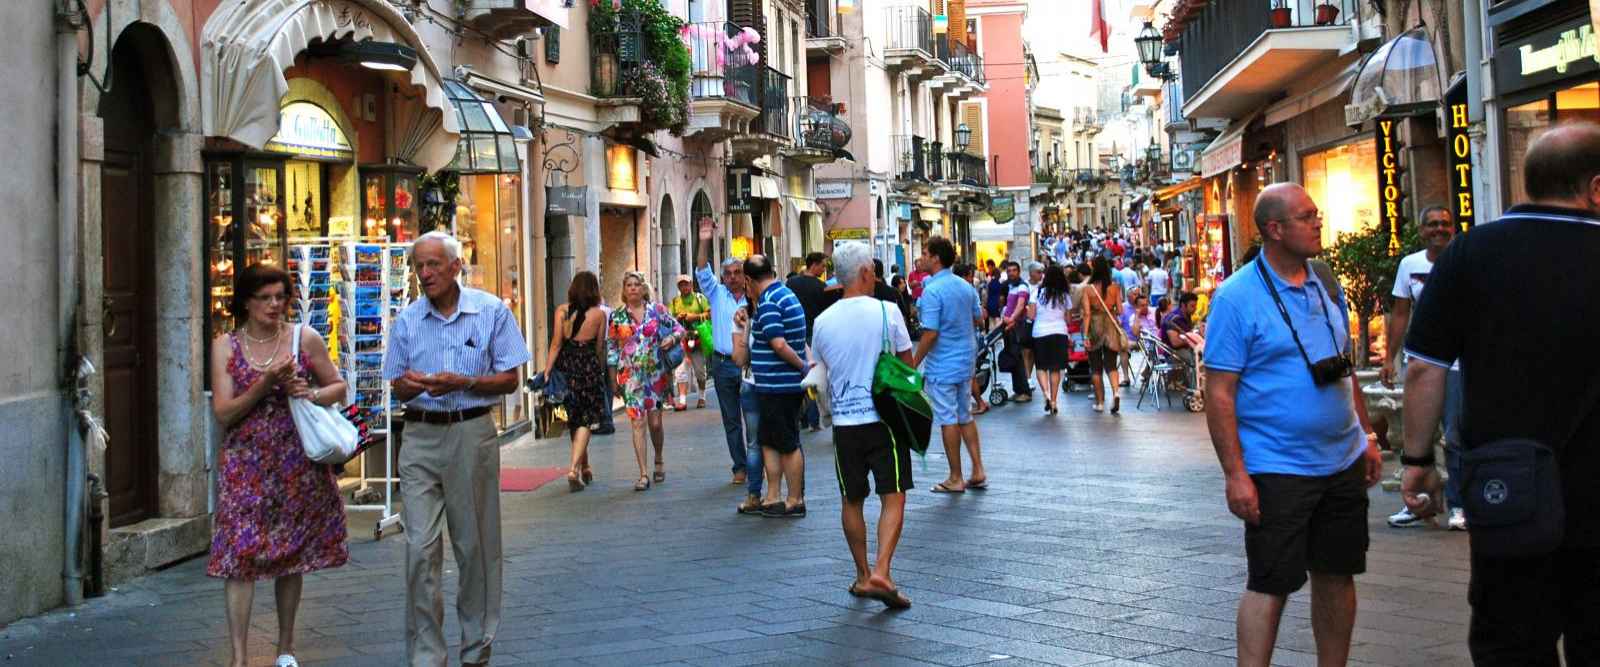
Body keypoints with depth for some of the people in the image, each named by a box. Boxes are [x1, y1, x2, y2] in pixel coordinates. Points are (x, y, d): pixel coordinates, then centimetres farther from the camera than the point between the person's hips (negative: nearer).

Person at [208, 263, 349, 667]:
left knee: (291, 555, 9)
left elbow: (339, 387, 10)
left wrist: (311, 394, -11)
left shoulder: (306, 339, 2)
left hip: (296, 462, 1)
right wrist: (265, 384, -17)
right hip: (245, 463, -1)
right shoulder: (225, 346, 1)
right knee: (239, 555, -8)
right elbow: (222, 413, -4)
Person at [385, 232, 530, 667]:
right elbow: (396, 388, 12)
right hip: (421, 437, 2)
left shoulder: (492, 312, 0)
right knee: (421, 547, -4)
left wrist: (462, 382, -17)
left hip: (473, 434, -2)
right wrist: (411, 384, -11)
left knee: (475, 544, 6)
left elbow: (509, 380, -1)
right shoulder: (407, 320, 7)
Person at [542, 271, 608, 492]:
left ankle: (585, 468, 29)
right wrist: (600, 371, 15)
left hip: (566, 366, 2)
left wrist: (547, 370, -5)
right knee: (585, 420, 1)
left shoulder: (561, 311, -2)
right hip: (589, 367, -2)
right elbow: (600, 348, 3)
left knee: (574, 418, 16)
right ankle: (574, 469, -14)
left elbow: (556, 344, -6)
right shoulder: (599, 314, -3)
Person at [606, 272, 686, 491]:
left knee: (655, 422, 4)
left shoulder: (657, 310, 3)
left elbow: (679, 328, 8)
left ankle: (658, 462, 31)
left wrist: (672, 338, -15)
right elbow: (611, 347, 8)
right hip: (630, 375, 0)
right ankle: (643, 475, -5)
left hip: (656, 373, 0)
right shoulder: (617, 316, 4)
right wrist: (613, 378, 6)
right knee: (637, 422, -7)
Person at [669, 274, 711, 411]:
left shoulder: (699, 298, 4)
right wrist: (677, 318, -7)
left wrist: (695, 316, -15)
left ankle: (702, 397, 26)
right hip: (681, 339, 1)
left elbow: (710, 313, -3)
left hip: (698, 339, -1)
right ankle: (682, 400, -12)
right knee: (681, 370, -9)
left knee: (700, 370, 9)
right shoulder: (675, 301, 11)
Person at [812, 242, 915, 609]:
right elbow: (908, 364, 1)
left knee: (852, 501, 14)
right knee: (893, 497, 0)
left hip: (845, 421, 3)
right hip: (885, 418, -3)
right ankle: (880, 572, -14)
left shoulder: (823, 321, 1)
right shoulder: (886, 312, -8)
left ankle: (862, 575, 21)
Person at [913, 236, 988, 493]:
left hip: (941, 366, -8)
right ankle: (978, 472, 17)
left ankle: (956, 479, 8)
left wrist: (913, 364, -14)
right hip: (966, 360, 8)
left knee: (948, 420, 1)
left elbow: (931, 334, -22)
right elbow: (978, 318, 16)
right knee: (966, 416, 16)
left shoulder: (932, 291, -19)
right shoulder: (966, 287, 6)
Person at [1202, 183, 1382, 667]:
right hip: (1276, 471, -6)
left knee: (1337, 575, 14)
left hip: (1343, 463, 7)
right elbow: (1219, 394, -14)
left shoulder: (1327, 287, 8)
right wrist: (1235, 475, -18)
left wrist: (1366, 436, 15)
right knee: (1271, 586, -1)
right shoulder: (1237, 297, -12)